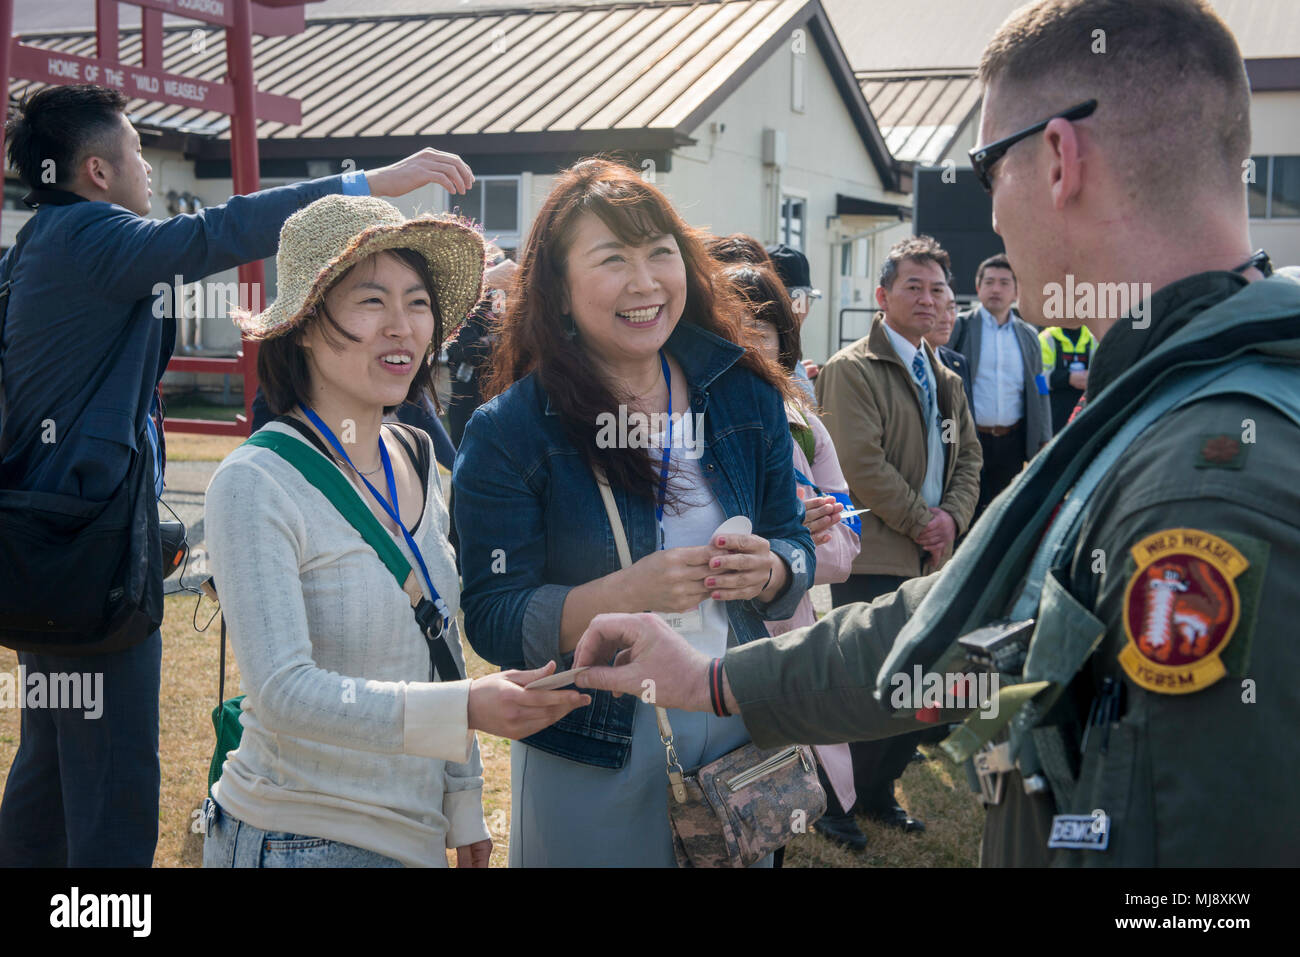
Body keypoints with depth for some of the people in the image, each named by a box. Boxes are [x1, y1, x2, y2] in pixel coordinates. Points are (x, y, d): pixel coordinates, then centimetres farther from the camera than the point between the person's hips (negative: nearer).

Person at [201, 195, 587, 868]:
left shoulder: (416, 460, 3)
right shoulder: (256, 485, -18)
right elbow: (283, 692, -25)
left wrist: (465, 807, 13)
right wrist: (464, 709, -36)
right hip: (296, 840, -6)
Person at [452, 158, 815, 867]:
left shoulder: (747, 397, -1)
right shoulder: (508, 431, -13)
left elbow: (796, 549, 7)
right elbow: (493, 623, -15)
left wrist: (768, 571, -17)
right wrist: (629, 593, -29)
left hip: (739, 734, 4)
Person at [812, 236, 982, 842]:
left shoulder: (945, 380, 17)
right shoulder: (851, 370, -8)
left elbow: (968, 456, 17)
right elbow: (862, 465, -16)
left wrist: (952, 515, -2)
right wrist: (921, 522, -11)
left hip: (931, 560, 7)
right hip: (874, 560, -7)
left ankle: (877, 790, 27)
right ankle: (835, 799, 15)